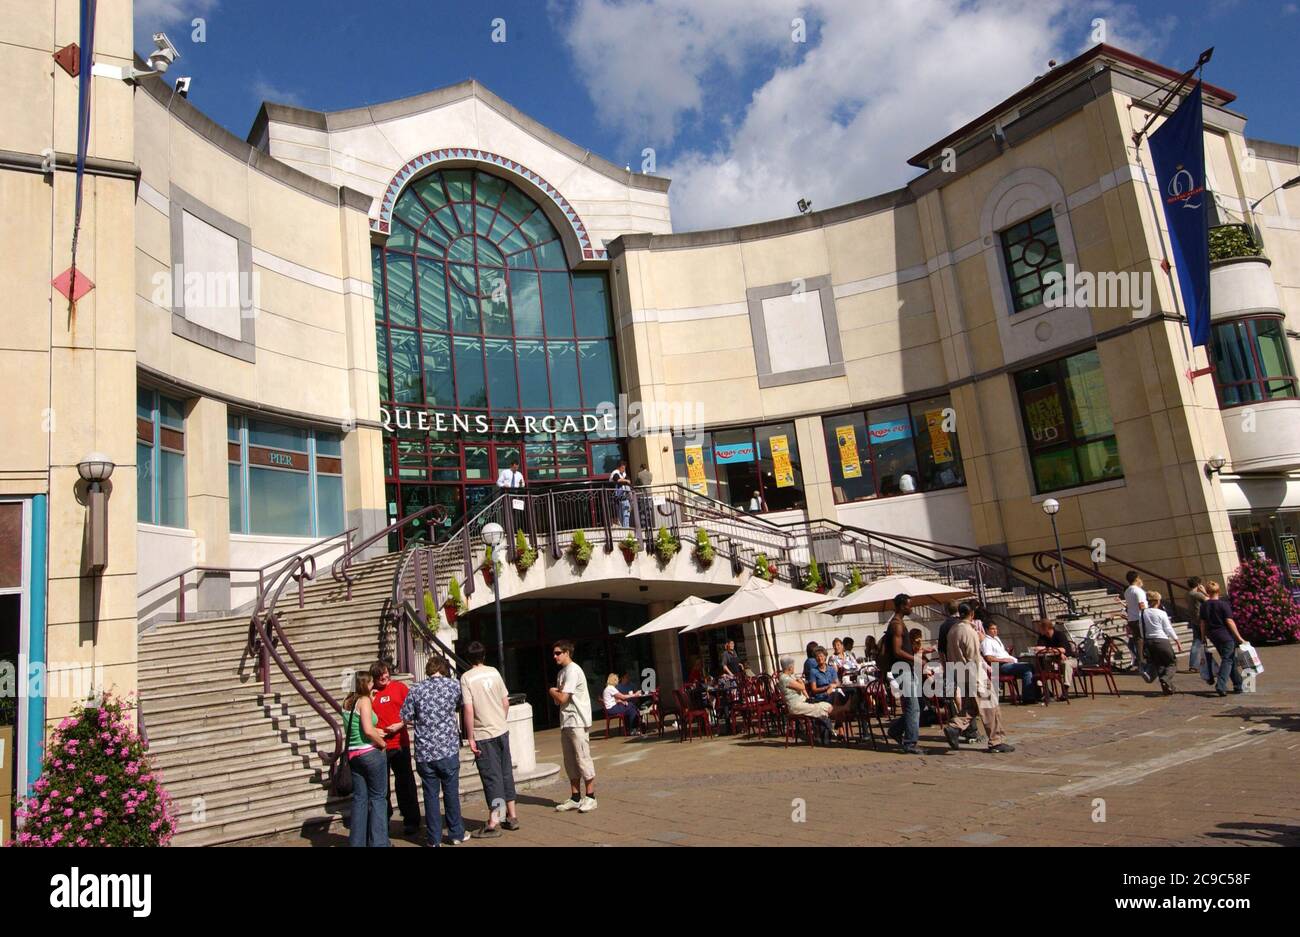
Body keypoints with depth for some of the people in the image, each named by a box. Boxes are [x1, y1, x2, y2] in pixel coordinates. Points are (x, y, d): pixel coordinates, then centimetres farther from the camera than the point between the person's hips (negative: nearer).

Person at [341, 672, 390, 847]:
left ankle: (357, 841, 17)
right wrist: (382, 743, -8)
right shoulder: (364, 700, -14)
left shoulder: (347, 702, 8)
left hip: (353, 754, 7)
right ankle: (378, 841, 6)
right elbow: (368, 730, -22)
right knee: (377, 798, 3)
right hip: (371, 753, -7)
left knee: (359, 798, 12)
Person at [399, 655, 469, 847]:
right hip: (448, 750, 0)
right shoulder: (453, 685, -3)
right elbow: (461, 707, 12)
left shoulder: (416, 690, -3)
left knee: (430, 794, 9)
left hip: (424, 752, 0)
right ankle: (457, 834, 21)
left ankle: (433, 838, 16)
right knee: (451, 792, 11)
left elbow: (405, 718, 0)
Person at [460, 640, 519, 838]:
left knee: (491, 777, 0)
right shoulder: (494, 672, 4)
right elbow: (506, 702, 7)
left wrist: (470, 738, -10)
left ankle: (493, 824, 4)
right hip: (502, 730, 5)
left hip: (484, 735, -5)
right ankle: (511, 816, 22)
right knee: (506, 773, 14)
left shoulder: (467, 677, -10)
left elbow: (469, 710, -16)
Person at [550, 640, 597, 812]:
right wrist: (556, 693, -4)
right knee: (570, 761, 11)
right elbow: (557, 700, 18)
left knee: (582, 759, -5)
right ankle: (575, 798, 18)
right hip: (566, 722, 10)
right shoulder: (561, 673, 17)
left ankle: (590, 797, 1)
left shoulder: (573, 670, -14)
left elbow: (562, 698, -18)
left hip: (577, 722, -10)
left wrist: (552, 691, 1)